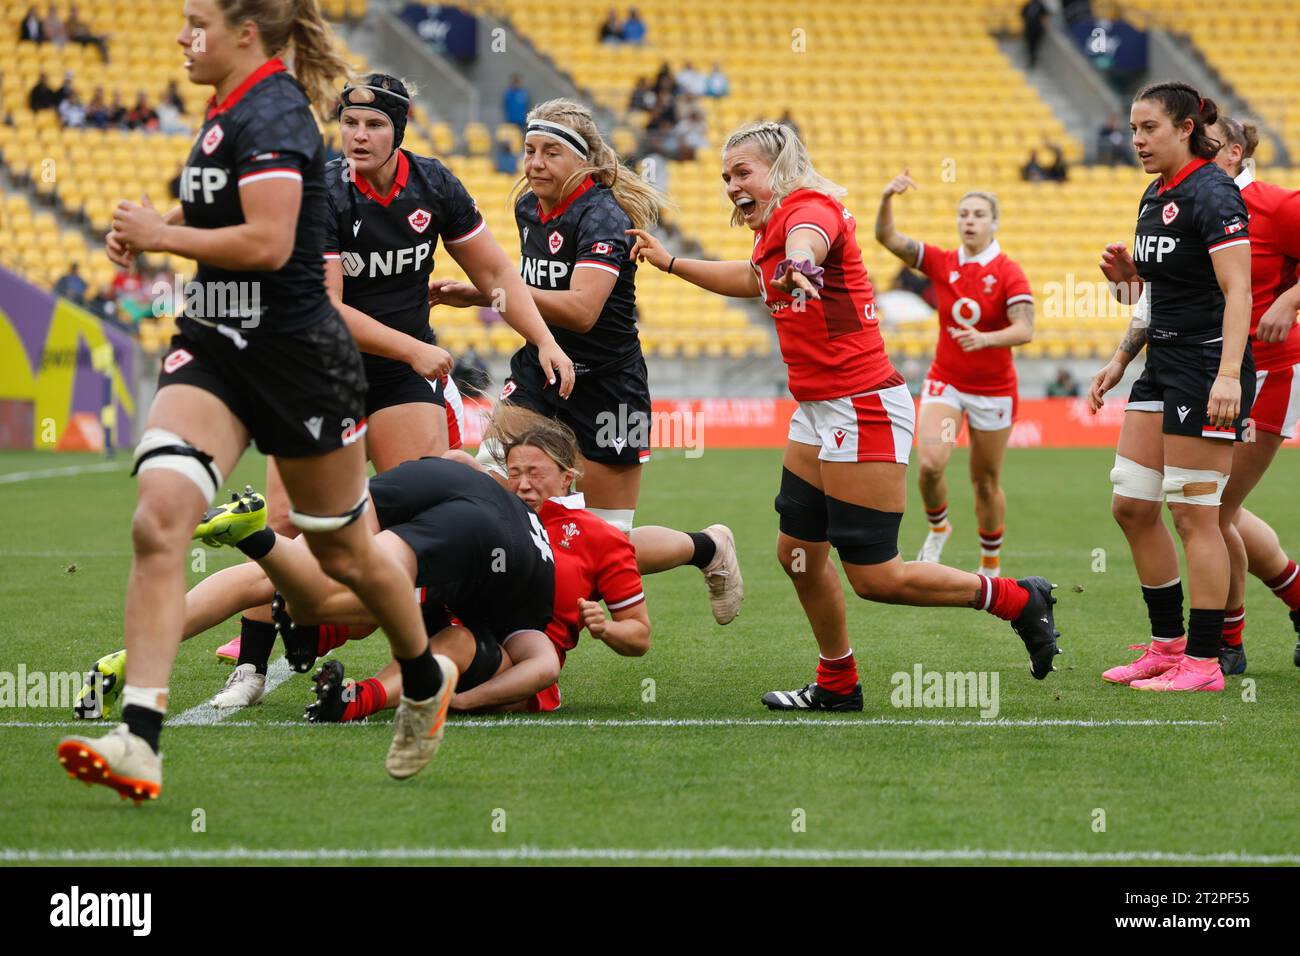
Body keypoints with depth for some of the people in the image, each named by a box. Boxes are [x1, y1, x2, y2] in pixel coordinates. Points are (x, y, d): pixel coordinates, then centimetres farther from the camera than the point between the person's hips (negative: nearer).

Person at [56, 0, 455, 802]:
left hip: (298, 358, -8)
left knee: (343, 550, 10)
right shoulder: (228, 114, 12)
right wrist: (148, 233, 10)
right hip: (215, 347, 8)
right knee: (159, 519, -14)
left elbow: (267, 244, -27)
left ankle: (427, 681, 39)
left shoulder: (273, 114, -16)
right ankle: (139, 741, -21)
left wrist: (163, 235, -17)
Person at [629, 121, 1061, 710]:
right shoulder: (773, 231, 14)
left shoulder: (809, 206, -15)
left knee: (874, 577, -7)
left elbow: (807, 242, -43)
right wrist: (669, 262, 39)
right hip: (816, 412, 10)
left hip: (863, 409, -10)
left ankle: (1018, 600, 7)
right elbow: (752, 279, 38)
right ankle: (837, 685, 25)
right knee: (797, 552, 11)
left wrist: (798, 265, -66)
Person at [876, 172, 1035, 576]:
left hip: (994, 389, -2)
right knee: (930, 463, -19)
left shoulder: (1009, 273, -10)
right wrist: (887, 198, -26)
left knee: (986, 482, 6)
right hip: (945, 380, 2)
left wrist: (985, 339, -41)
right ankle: (937, 528, 10)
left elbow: (1024, 330, -22)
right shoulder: (941, 263, -1)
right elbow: (887, 238, -9)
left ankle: (991, 564, 24)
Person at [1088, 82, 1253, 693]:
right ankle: (1167, 643, 16)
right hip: (1162, 368, 9)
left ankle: (1203, 662, -2)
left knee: (1194, 514, -7)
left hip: (1207, 372, -9)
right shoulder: (1155, 198, 15)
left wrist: (1228, 374, -30)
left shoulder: (1213, 195, -13)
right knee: (1131, 505, 7)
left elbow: (1237, 290, -21)